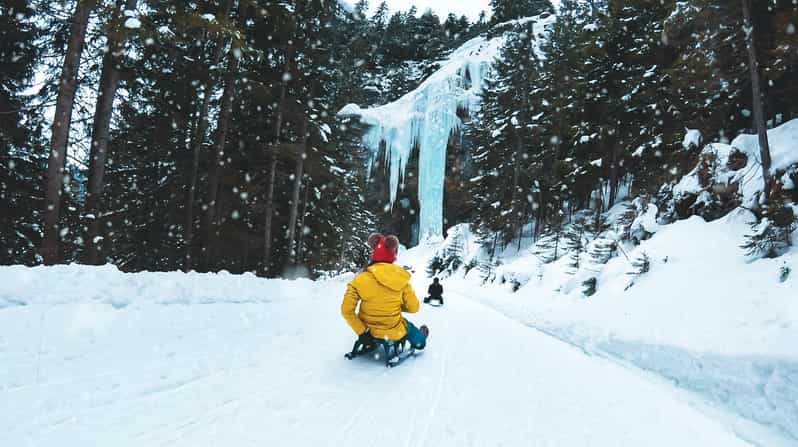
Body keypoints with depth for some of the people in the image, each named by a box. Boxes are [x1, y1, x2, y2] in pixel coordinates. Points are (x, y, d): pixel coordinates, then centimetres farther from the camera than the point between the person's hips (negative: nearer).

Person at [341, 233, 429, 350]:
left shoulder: (360, 280, -17)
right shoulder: (401, 279, -14)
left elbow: (346, 310, -17)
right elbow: (413, 308, -6)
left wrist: (361, 331, -10)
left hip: (369, 331, 0)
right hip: (394, 333, 1)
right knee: (409, 327, 36)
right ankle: (420, 339, 66)